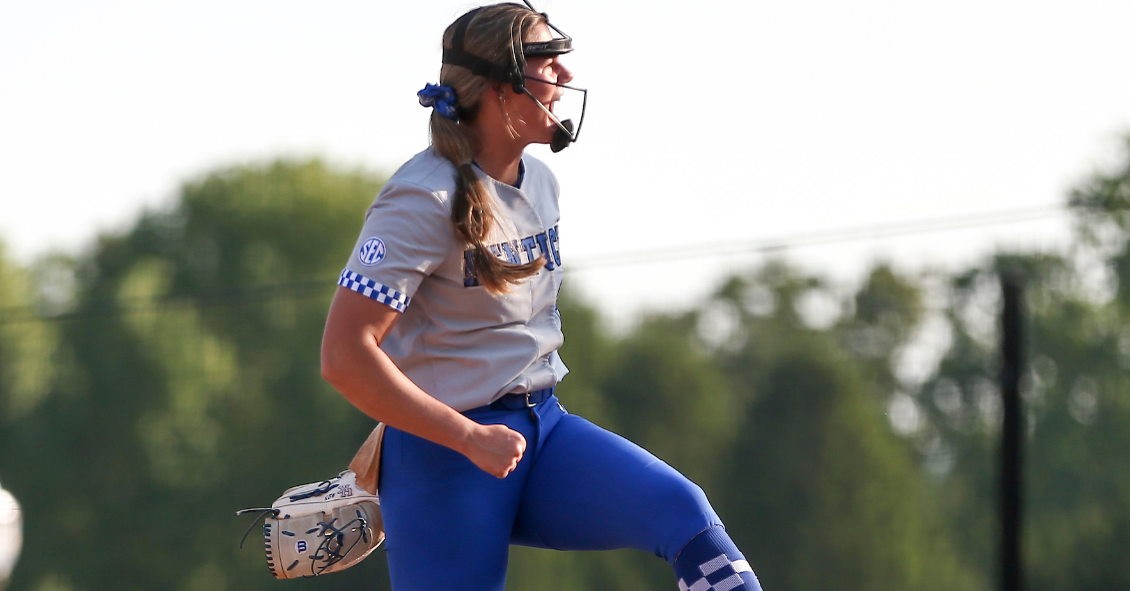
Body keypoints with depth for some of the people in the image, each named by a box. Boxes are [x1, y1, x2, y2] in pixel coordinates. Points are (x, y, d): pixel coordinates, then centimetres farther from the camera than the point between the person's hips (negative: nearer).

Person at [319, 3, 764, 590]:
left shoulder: (540, 182, 9)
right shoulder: (424, 200, -16)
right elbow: (345, 355, -21)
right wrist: (471, 439, -21)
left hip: (542, 426, 7)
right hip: (445, 448, -7)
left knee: (686, 514, -17)